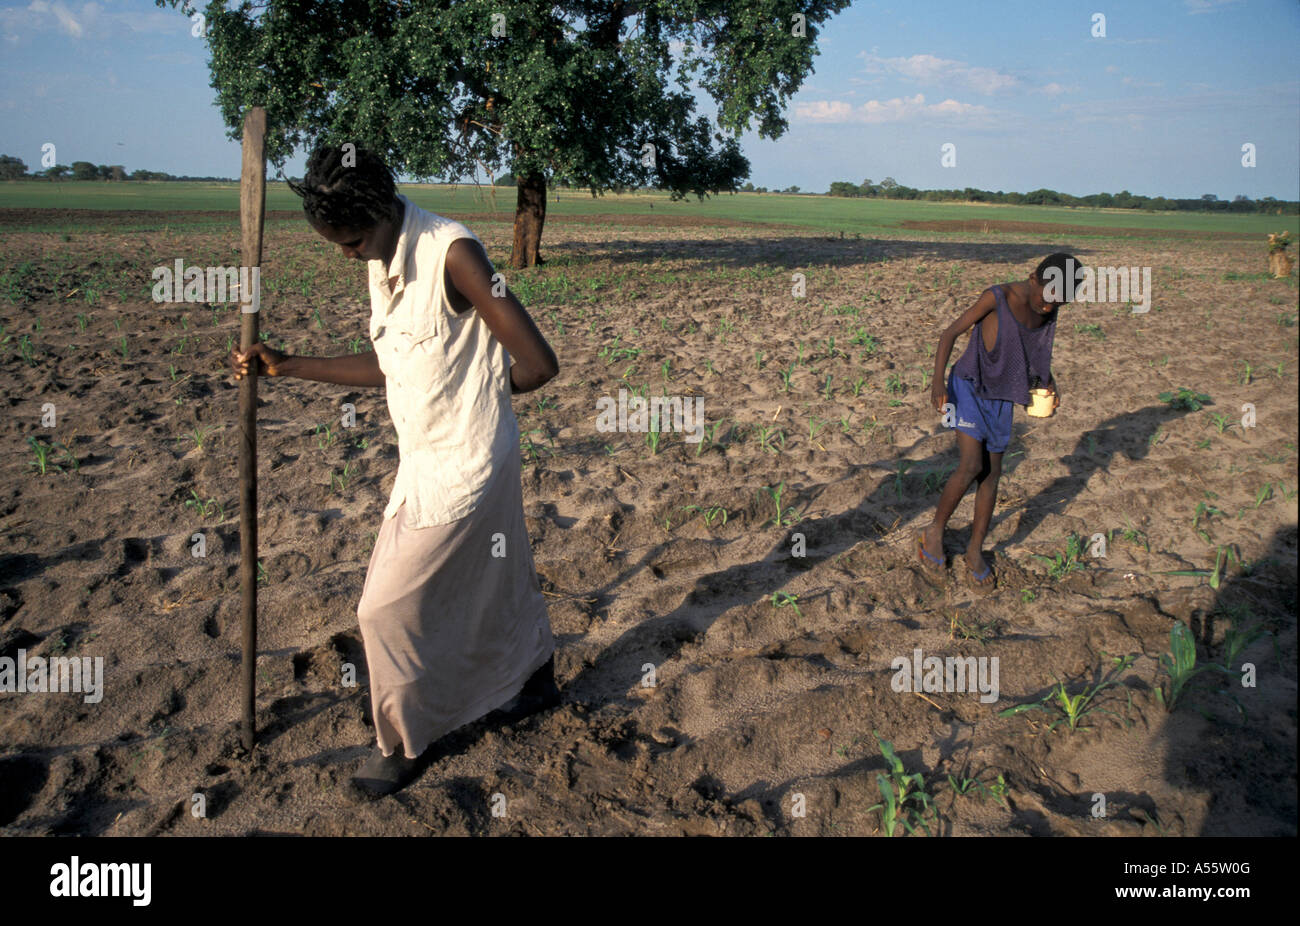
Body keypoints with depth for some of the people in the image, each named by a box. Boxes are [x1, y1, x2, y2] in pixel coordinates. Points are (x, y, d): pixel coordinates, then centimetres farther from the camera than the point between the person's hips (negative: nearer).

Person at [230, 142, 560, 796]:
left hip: (463, 467, -8)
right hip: (425, 460, 8)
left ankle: (408, 741, 20)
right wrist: (289, 367, 10)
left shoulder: (451, 253, -23)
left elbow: (538, 364, -23)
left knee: (389, 608, -1)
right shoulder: (384, 260, 5)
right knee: (497, 583, 23)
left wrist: (472, 391, -5)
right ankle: (535, 678, 45)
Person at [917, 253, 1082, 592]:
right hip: (969, 386, -6)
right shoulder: (997, 297, -19)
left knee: (991, 473, 6)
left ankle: (975, 551, 18)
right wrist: (938, 380, -30)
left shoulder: (1048, 310, -1)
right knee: (971, 465, -18)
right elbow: (951, 334, -17)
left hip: (1001, 397, 6)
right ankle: (935, 532, 3)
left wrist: (1048, 381, 1)